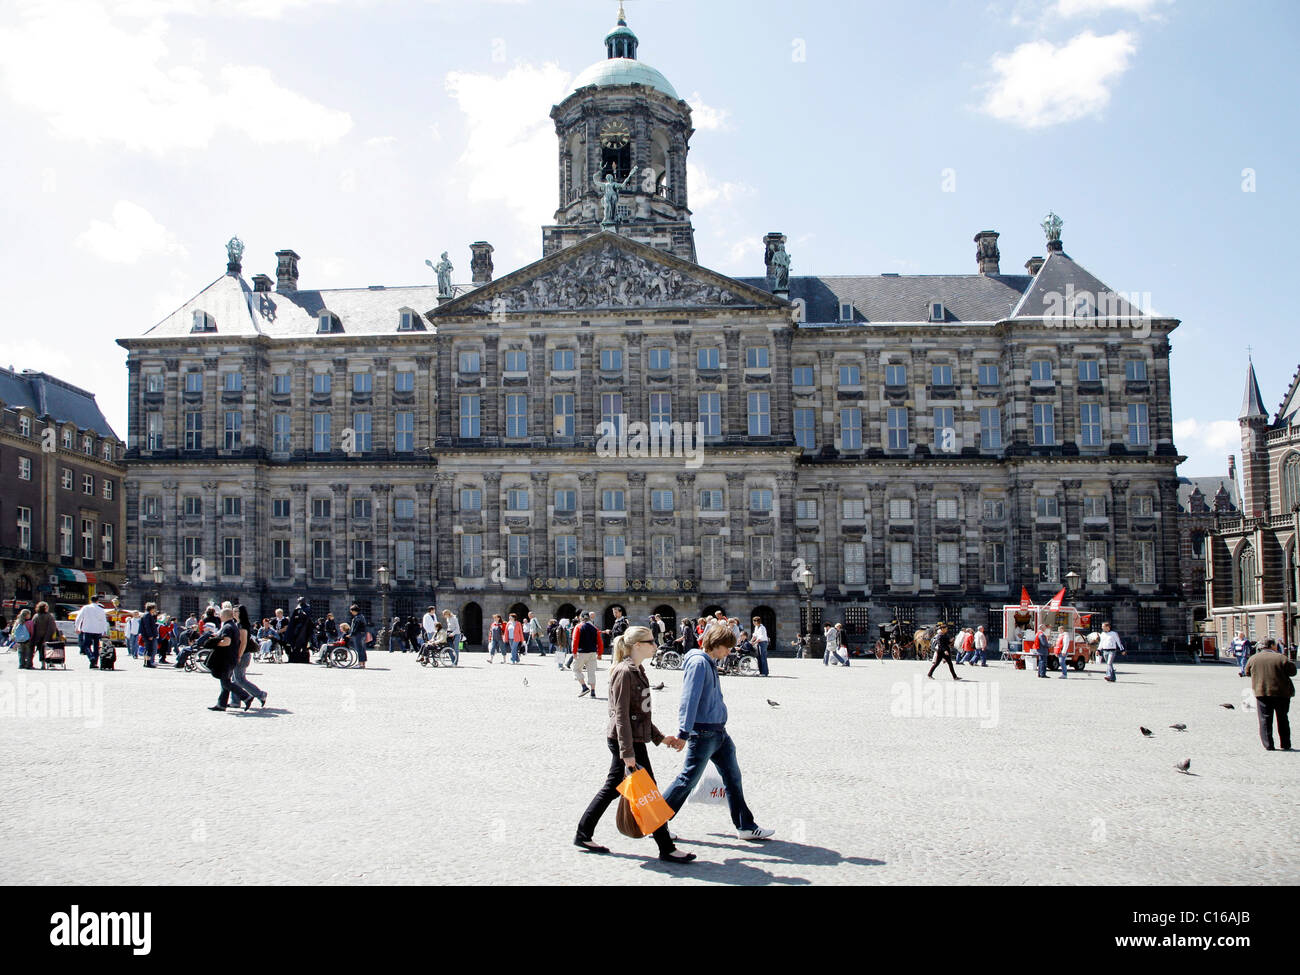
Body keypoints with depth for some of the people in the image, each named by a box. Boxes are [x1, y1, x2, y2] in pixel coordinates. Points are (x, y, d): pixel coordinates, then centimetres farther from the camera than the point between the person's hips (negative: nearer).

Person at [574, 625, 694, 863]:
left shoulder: (637, 671, 13)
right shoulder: (624, 672, -17)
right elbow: (621, 715, -21)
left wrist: (660, 737, 20)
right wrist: (628, 753, -23)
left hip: (633, 739, 10)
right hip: (625, 740, -10)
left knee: (612, 788, 15)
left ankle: (583, 834, 24)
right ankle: (667, 848, 4)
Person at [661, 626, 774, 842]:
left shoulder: (710, 663, 14)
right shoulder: (698, 663, -16)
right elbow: (689, 699, -21)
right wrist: (684, 733, -25)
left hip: (718, 732, 10)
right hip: (703, 732, -10)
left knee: (733, 777, 11)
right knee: (688, 779, -2)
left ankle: (745, 826, 19)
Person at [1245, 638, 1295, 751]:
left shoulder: (1253, 659, 3)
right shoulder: (1281, 658, -7)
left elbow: (1247, 673, 14)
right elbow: (1292, 672, 0)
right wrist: (1290, 662, 17)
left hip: (1261, 692, 1)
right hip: (1281, 693, -1)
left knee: (1265, 719, 5)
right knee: (1282, 719, 12)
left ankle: (1268, 745, 0)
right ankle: (1285, 745, 16)